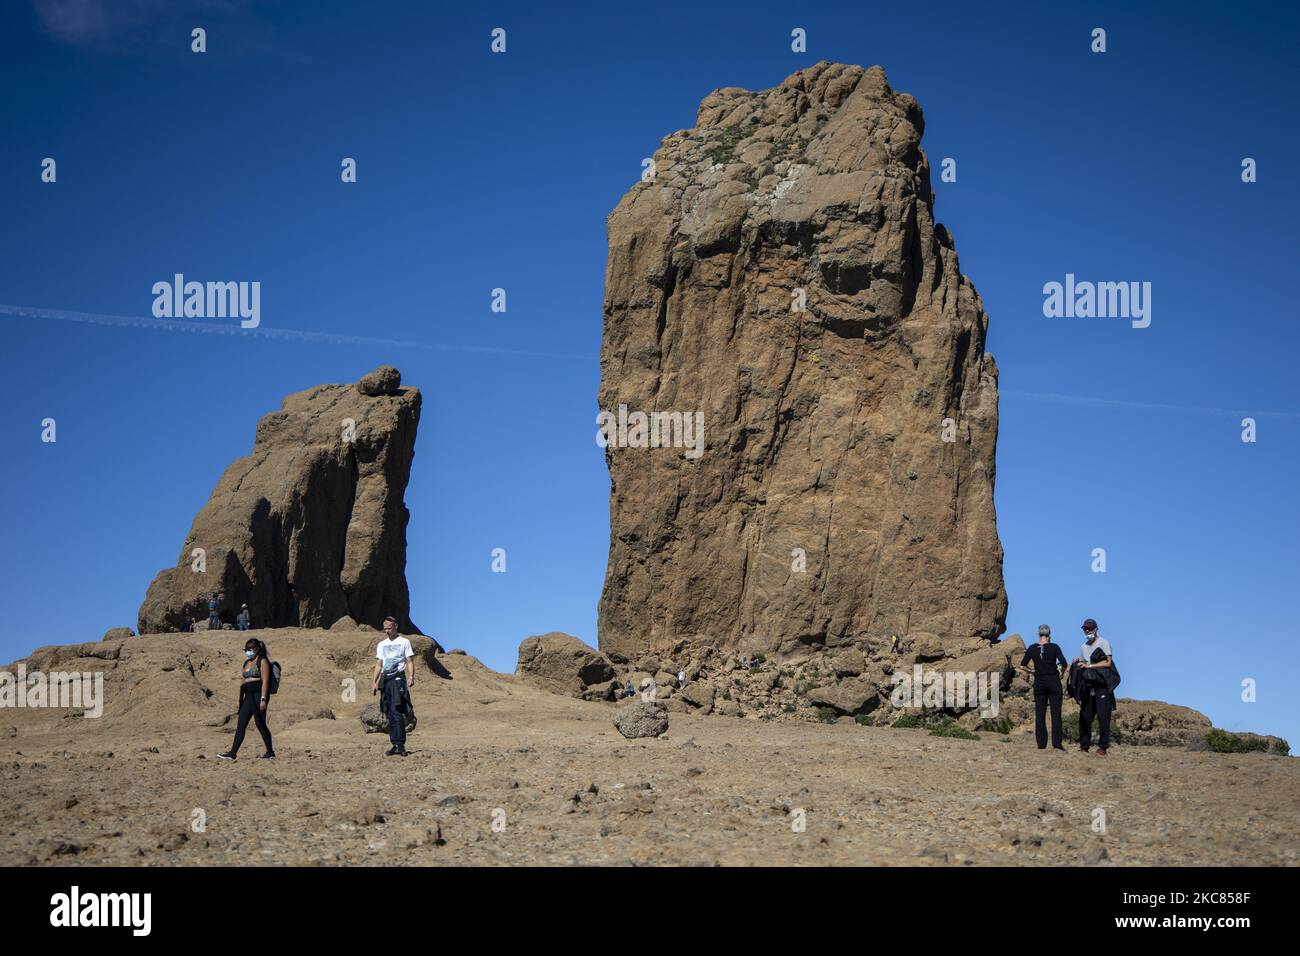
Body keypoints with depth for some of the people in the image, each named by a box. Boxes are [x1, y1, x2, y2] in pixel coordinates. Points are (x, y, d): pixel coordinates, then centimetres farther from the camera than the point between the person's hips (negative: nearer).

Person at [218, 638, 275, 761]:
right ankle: (233, 753, 1)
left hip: (259, 694, -8)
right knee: (240, 725, 2)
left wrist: (263, 699, -19)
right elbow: (242, 681, 20)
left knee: (260, 724, -4)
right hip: (248, 695, 8)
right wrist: (240, 699, 15)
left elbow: (265, 681, -12)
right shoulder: (247, 663, 19)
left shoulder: (262, 661, -5)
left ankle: (270, 752, 6)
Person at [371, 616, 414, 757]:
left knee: (396, 712, -16)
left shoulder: (404, 642, 5)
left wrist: (411, 677, -15)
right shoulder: (381, 645, 19)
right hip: (386, 679, 6)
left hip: (398, 678, -6)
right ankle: (395, 744, 7)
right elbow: (379, 665, 17)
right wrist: (374, 682, 7)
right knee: (390, 714, 4)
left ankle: (400, 745, -18)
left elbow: (409, 662, 0)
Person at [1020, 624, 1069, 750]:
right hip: (1053, 681, -2)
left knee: (1040, 714, 7)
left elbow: (1023, 665, 4)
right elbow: (1064, 664, -12)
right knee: (1056, 713, 1)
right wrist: (1061, 673, 7)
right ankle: (1056, 743, -5)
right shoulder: (1054, 647, -7)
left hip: (1039, 682, 2)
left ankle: (1041, 744, 5)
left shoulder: (1032, 649, 0)